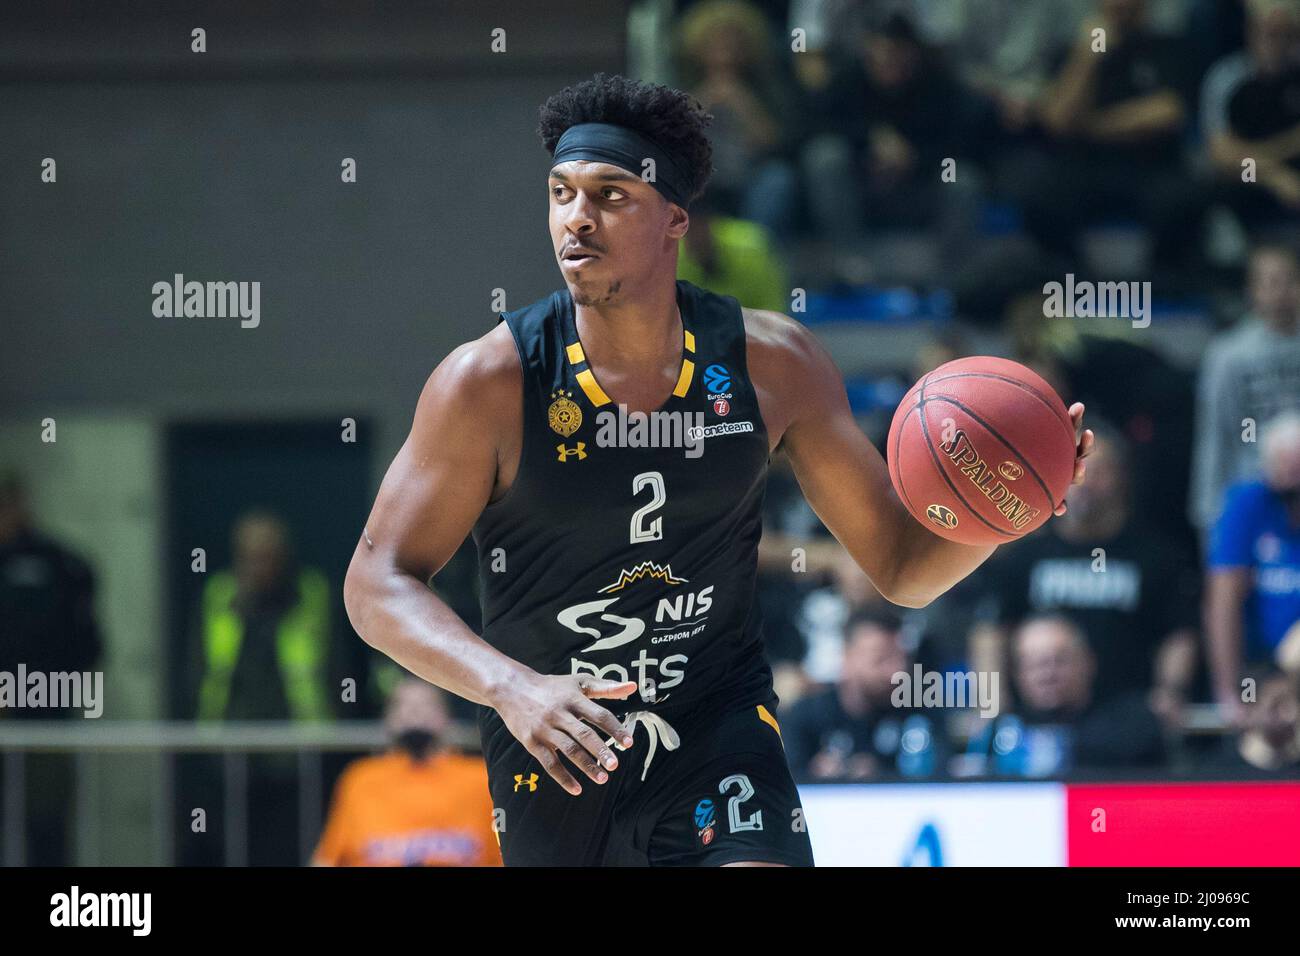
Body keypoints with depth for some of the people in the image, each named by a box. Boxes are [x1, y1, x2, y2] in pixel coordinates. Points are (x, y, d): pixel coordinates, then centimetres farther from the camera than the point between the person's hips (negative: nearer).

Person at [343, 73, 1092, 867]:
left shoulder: (769, 364, -6)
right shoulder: (491, 381, -14)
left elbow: (902, 564, 1)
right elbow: (378, 585, -12)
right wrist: (511, 688, -29)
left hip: (719, 732, 0)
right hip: (551, 755, 0)